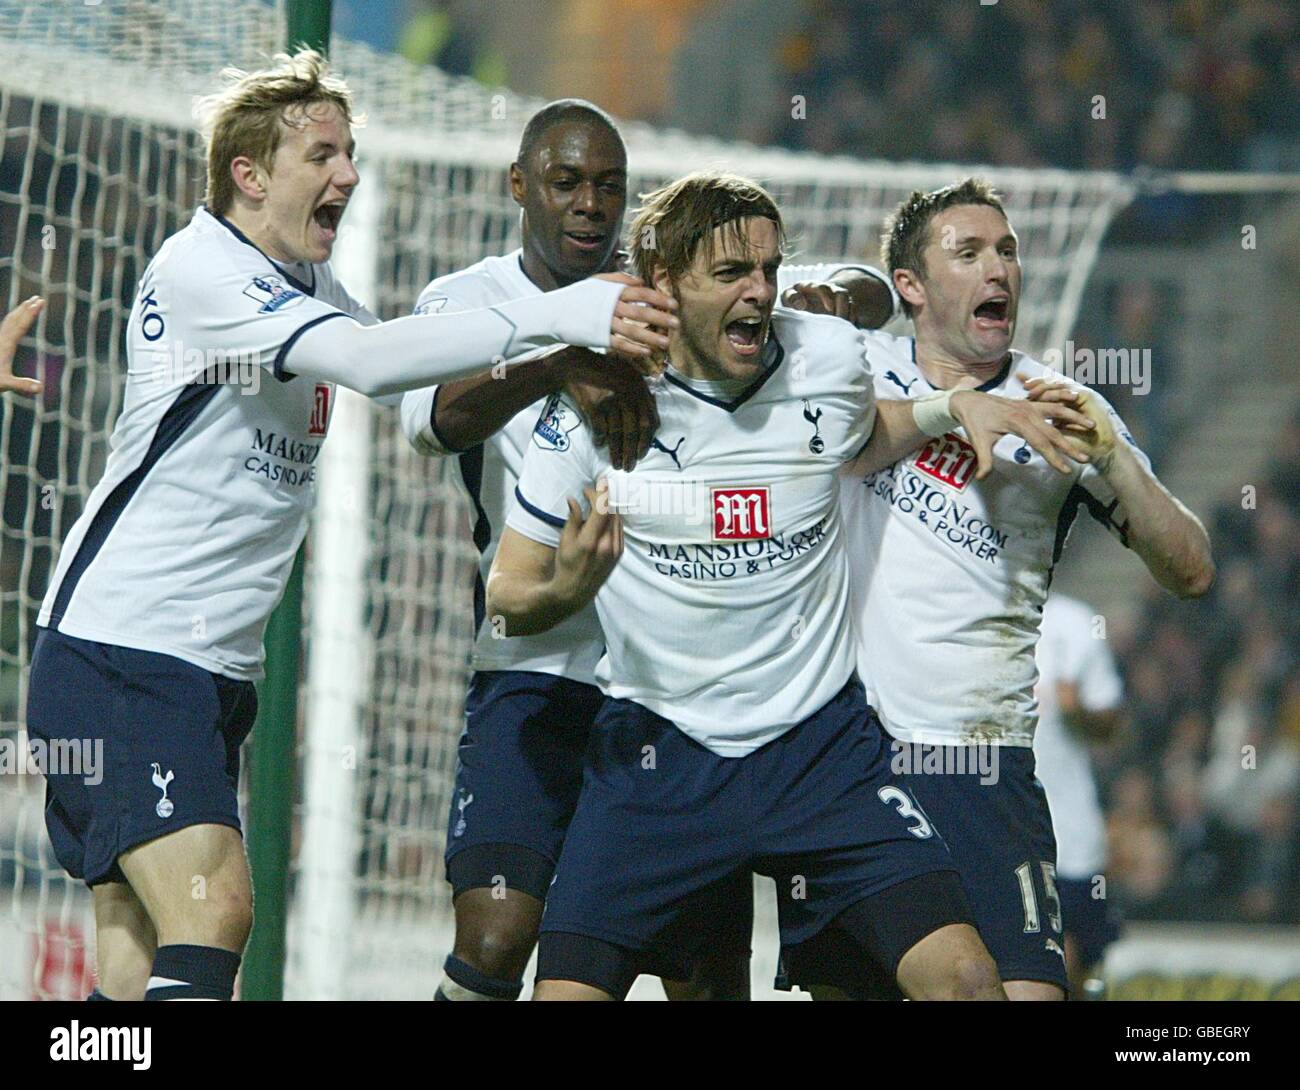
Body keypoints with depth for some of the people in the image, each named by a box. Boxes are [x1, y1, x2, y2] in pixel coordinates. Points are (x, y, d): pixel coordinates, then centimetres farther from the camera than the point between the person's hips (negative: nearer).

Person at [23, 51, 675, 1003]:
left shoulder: (307, 284, 17)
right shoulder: (202, 269, -13)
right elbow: (371, 361, -27)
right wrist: (555, 317, -33)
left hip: (215, 673, 9)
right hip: (120, 657, -9)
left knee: (143, 962, 3)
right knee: (212, 915, -22)